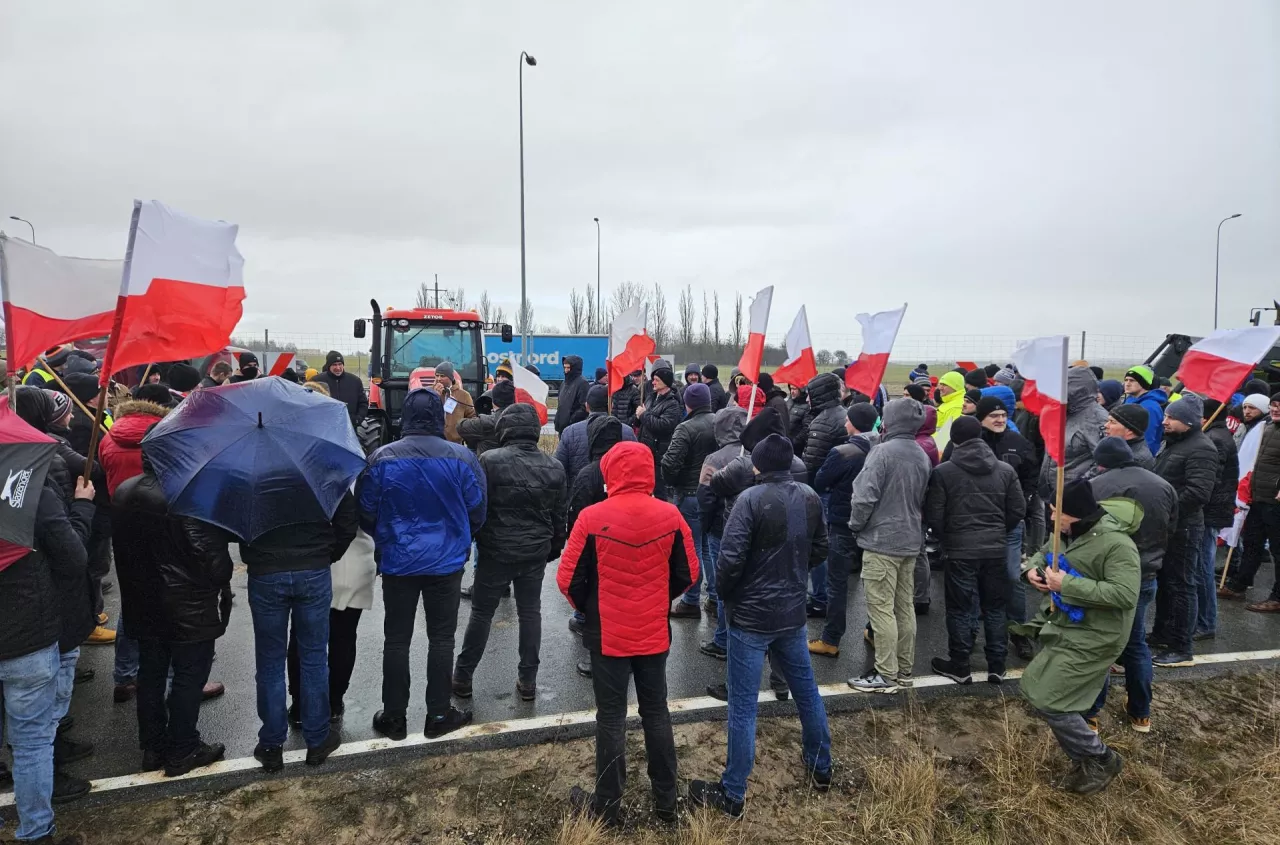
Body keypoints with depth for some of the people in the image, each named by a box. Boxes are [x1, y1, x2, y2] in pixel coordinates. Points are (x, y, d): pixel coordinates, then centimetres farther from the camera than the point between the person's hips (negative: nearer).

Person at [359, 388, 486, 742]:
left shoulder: (382, 458, -10)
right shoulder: (462, 458, -10)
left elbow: (366, 513, -2)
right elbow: (477, 512, -2)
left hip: (398, 563, 1)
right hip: (447, 563, 0)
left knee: (396, 640, 12)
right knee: (441, 639, 11)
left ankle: (394, 717, 23)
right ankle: (439, 715, 20)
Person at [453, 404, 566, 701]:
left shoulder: (490, 460, -13)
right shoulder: (554, 467, 1)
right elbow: (559, 515, 8)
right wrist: (554, 549, 20)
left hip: (496, 551, -3)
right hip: (536, 552, 3)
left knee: (481, 612, 10)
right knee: (530, 612, 13)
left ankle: (463, 677, 20)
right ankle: (528, 680, 18)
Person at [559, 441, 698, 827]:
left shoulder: (593, 517, -17)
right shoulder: (670, 515, -8)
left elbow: (568, 579, -11)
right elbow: (688, 574, 0)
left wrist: (587, 607, 9)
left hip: (608, 634, -3)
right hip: (655, 632, 3)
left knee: (611, 718, 11)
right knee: (656, 713, 17)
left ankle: (607, 805, 23)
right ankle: (666, 800, 29)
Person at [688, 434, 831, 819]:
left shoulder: (751, 499, -19)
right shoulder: (810, 497, 1)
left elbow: (730, 559, -22)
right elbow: (820, 550, 11)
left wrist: (726, 595, -4)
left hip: (751, 616, -6)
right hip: (793, 612, 6)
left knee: (743, 706, 2)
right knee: (806, 689, 22)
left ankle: (732, 794, 12)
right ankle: (820, 766, 40)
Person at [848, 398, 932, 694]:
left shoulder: (883, 451, -18)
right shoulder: (921, 455, 7)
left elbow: (864, 495, -20)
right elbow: (922, 498, 15)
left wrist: (856, 524, -4)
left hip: (881, 541, -8)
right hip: (911, 541, 8)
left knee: (881, 609, -2)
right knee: (905, 607, 14)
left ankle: (886, 675, 3)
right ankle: (904, 669, 24)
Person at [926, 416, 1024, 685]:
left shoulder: (943, 471, -9)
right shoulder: (1005, 470, 2)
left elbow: (934, 516, -9)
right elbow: (1018, 510, 5)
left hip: (960, 550, -3)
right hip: (997, 549, 3)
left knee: (960, 609, 7)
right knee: (995, 608, 14)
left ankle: (960, 666, 15)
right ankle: (997, 666, 21)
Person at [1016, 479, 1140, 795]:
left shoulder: (1116, 544, -23)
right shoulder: (1067, 533, 3)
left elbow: (1126, 595, -30)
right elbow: (1042, 554, 20)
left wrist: (1069, 585, -29)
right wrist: (1032, 569, -4)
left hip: (1092, 638, -9)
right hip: (1064, 628, 9)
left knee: (1048, 700, -9)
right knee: (1033, 690, 14)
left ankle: (1101, 760, 14)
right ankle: (1084, 760, 32)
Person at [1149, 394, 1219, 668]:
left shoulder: (1201, 448, -16)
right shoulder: (1173, 442, 13)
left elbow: (1198, 492, -25)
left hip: (1183, 528, -9)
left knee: (1180, 585, -2)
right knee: (1164, 580, 18)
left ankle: (1180, 649, 7)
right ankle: (1162, 634, 32)